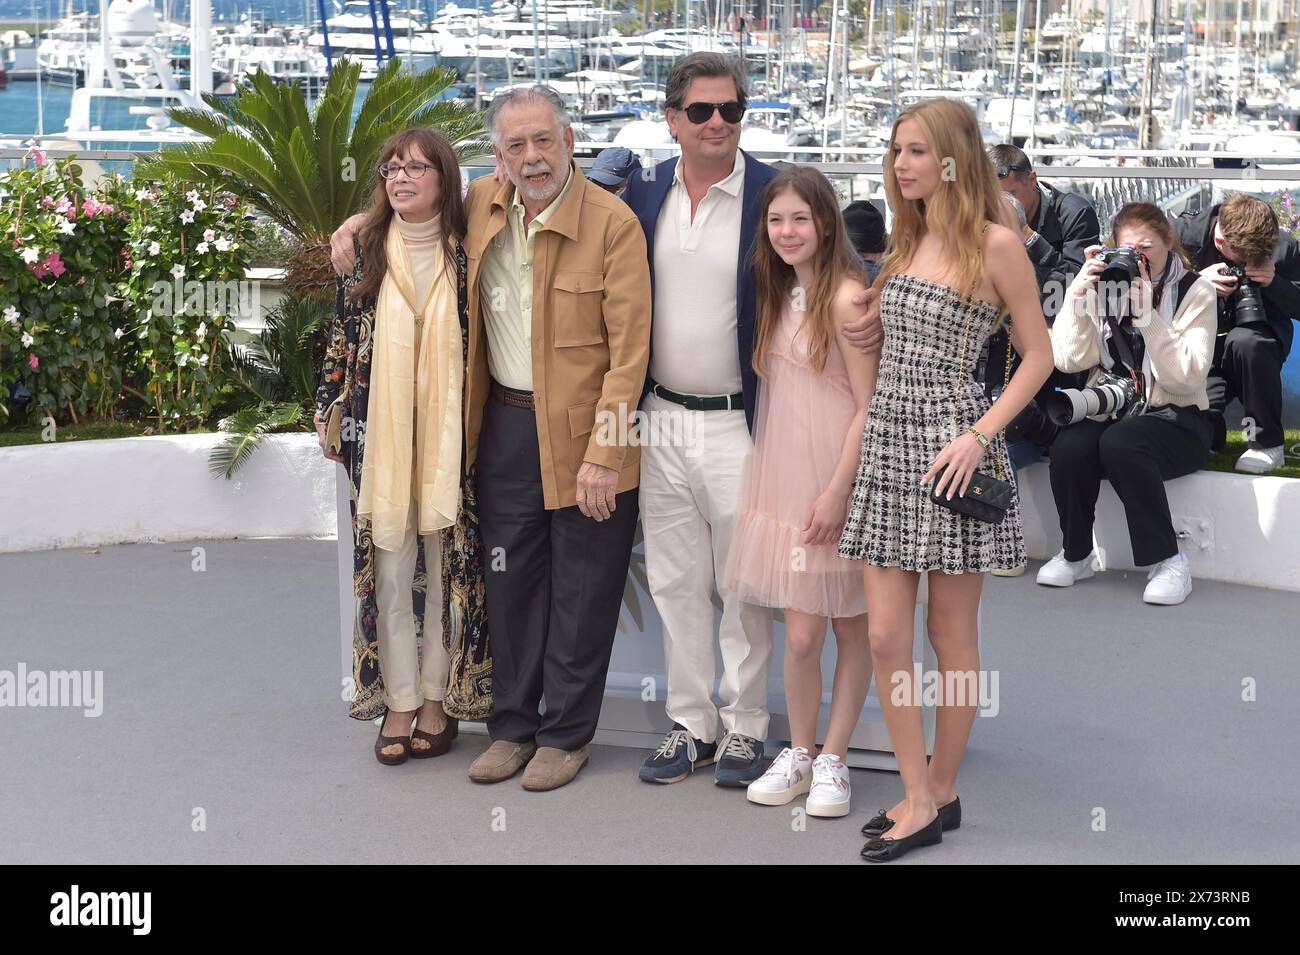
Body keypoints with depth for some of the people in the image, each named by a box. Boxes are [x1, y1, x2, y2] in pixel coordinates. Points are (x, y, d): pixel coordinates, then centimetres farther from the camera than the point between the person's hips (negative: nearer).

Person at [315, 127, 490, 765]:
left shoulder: (466, 252, 1)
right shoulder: (364, 251, 4)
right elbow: (341, 339, 9)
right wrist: (331, 416, 8)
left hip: (449, 434, -1)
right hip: (379, 432, 1)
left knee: (445, 561, 3)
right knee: (389, 562, 2)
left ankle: (437, 696, 14)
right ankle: (399, 701, 10)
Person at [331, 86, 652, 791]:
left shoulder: (613, 223, -13)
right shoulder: (480, 205, 3)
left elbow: (629, 350, -15)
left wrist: (604, 454, -18)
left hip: (582, 433, -5)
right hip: (504, 425, 5)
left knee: (580, 593, 6)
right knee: (509, 581, 13)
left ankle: (566, 734, 19)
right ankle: (512, 726, 26)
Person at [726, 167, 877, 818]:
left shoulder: (845, 297, -12)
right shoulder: (779, 296, 11)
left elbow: (870, 407, -14)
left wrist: (838, 491, -17)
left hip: (837, 483, -5)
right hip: (785, 482, 5)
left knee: (850, 623, 6)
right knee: (801, 632, 4)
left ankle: (833, 759, 16)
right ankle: (799, 753, 18)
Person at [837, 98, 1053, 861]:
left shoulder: (996, 244, -7)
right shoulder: (906, 240, 13)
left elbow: (1039, 357, -6)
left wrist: (979, 435, -15)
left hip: (951, 447, -6)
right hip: (889, 439, 6)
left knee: (952, 635, 5)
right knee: (885, 636, 2)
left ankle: (942, 792, 19)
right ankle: (919, 800, 11)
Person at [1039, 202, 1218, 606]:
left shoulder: (1195, 291, -2)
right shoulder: (1107, 286, 6)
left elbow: (1188, 377, -15)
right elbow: (1069, 359, -4)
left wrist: (1147, 315, -22)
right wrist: (1078, 295, -14)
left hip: (1176, 419, -3)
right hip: (1111, 413, 3)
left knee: (1120, 443, -35)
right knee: (1068, 447, -29)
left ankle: (1168, 561, -20)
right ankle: (1077, 554, -4)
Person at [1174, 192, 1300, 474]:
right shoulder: (1186, 233, -11)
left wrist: (1274, 282, -19)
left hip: (1259, 342, 0)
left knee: (1244, 341, -39)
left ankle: (1267, 442, -20)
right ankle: (1211, 434, 21)